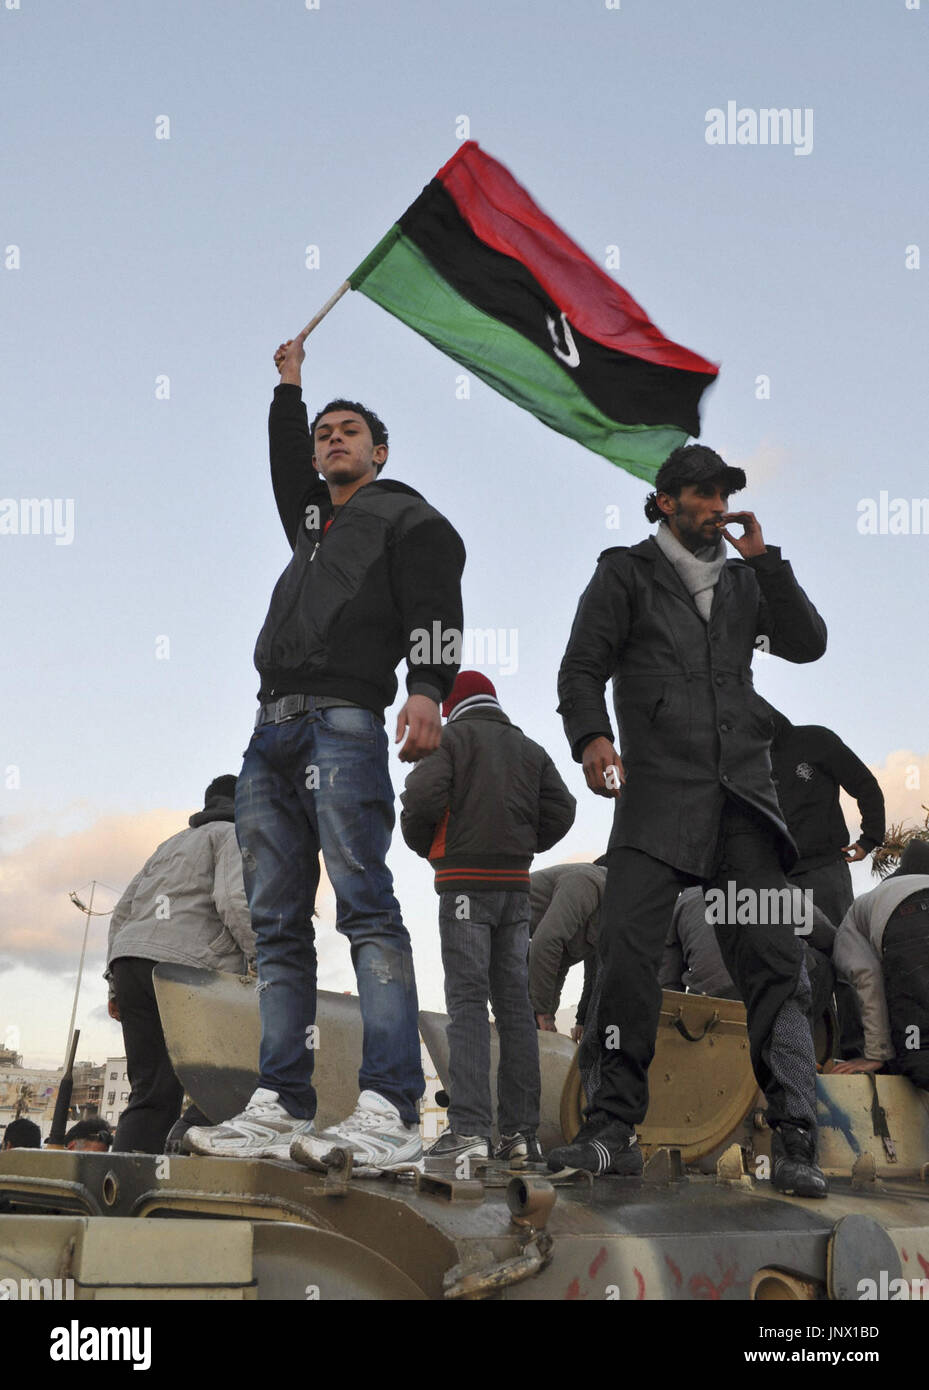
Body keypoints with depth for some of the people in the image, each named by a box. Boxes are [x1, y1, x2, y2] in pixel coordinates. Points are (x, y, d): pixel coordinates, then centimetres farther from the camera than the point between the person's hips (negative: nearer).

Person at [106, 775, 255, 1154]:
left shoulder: (172, 844, 33)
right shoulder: (236, 836, 10)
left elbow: (123, 913, 28)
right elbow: (235, 900, -10)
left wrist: (117, 984, 26)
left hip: (129, 961, 7)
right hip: (188, 967, -7)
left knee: (152, 1093, 5)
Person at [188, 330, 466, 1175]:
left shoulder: (408, 518, 10)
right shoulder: (311, 519, 31)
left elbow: (435, 606, -6)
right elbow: (285, 464, 52)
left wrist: (427, 690, -21)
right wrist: (291, 384, 53)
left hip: (345, 723, -8)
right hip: (272, 730, 8)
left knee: (365, 906, -18)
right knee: (277, 924, 1)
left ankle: (392, 1112, -25)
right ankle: (282, 1108, -1)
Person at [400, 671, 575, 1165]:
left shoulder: (451, 739, 3)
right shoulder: (528, 749, 18)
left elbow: (421, 796, -12)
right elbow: (561, 810, 6)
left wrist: (422, 845, 5)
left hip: (465, 884, -5)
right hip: (515, 884, 5)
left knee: (467, 1002, -9)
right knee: (513, 1003, 6)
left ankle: (469, 1129, -17)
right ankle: (520, 1130, 4)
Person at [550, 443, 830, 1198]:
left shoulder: (744, 581, 24)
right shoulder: (625, 574, 12)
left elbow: (808, 644, 12)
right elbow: (582, 668, 1)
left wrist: (764, 559, 6)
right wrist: (590, 737, -19)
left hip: (744, 797, 3)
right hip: (659, 795, -3)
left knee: (774, 963, -5)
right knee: (626, 954, -14)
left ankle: (795, 1143, -5)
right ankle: (612, 1132, -5)